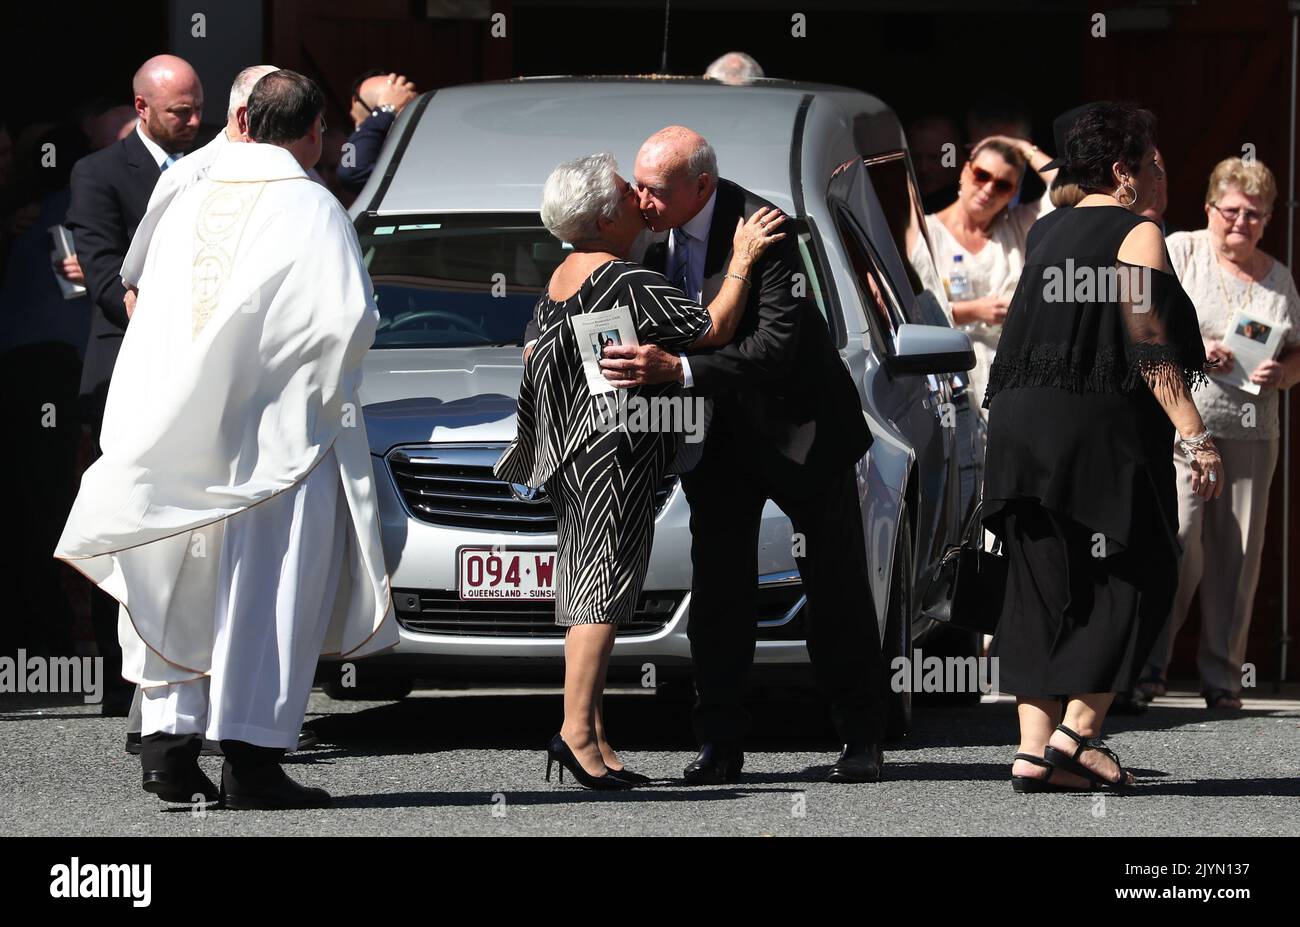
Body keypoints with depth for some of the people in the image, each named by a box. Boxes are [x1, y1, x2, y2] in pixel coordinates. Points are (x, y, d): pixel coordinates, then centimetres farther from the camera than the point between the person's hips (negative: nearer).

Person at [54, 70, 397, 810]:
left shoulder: (189, 204, 9)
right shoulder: (312, 209, -8)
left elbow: (152, 321, 11)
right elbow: (352, 322, -14)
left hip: (184, 435, 5)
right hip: (282, 431, -5)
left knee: (188, 593, 12)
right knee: (271, 594, -3)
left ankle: (170, 744, 9)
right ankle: (252, 757, -6)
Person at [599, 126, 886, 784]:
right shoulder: (653, 231, -6)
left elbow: (778, 347, -33)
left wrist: (677, 369, -42)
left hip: (797, 425, -6)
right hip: (716, 431, 6)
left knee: (835, 584, 2)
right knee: (718, 587, 2)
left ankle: (862, 739, 10)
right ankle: (720, 743, 5)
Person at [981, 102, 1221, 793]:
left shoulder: (1045, 233, 16)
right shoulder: (1137, 235, -6)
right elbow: (1151, 347, -14)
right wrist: (1195, 436, -16)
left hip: (1020, 426, 7)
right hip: (1100, 431, -7)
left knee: (1041, 586, 6)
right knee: (1134, 579, 2)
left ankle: (1034, 748, 0)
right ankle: (1077, 732, -8)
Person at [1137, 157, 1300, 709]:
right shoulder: (1179, 252, 4)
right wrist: (1192, 346, -16)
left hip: (1251, 434, 4)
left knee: (1236, 555, 1)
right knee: (1176, 539, -16)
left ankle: (1222, 677, 9)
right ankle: (1146, 665, -4)